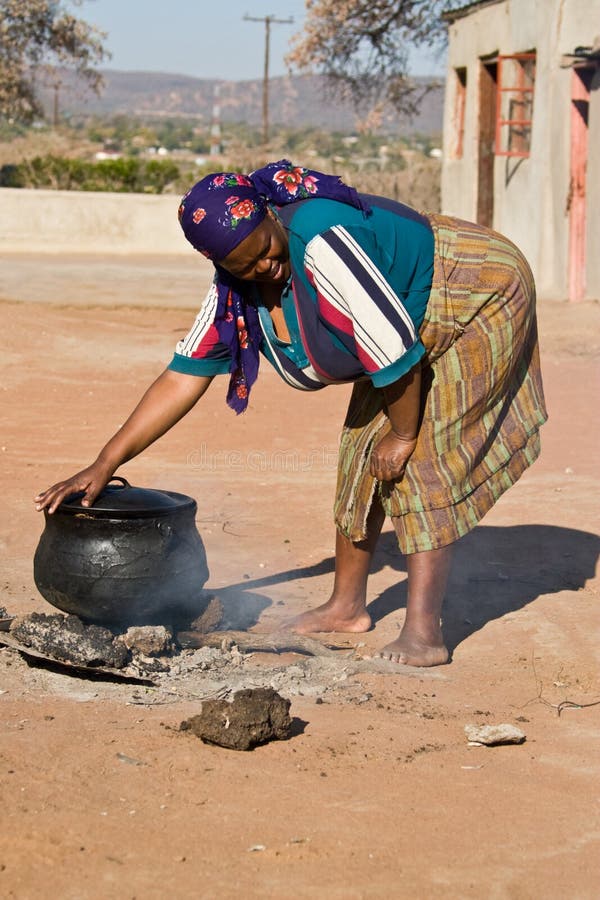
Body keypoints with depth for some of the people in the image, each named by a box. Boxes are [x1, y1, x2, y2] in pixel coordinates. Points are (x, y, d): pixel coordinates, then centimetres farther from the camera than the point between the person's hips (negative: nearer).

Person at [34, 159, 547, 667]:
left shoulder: (321, 241, -36)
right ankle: (347, 605, 22)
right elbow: (184, 376, -4)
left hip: (480, 301, -8)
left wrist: (403, 435, -17)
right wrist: (105, 464, -7)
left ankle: (423, 633, -17)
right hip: (418, 328, 8)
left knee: (421, 461, -17)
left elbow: (394, 346, -31)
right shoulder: (236, 290, -8)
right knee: (362, 450, 7)